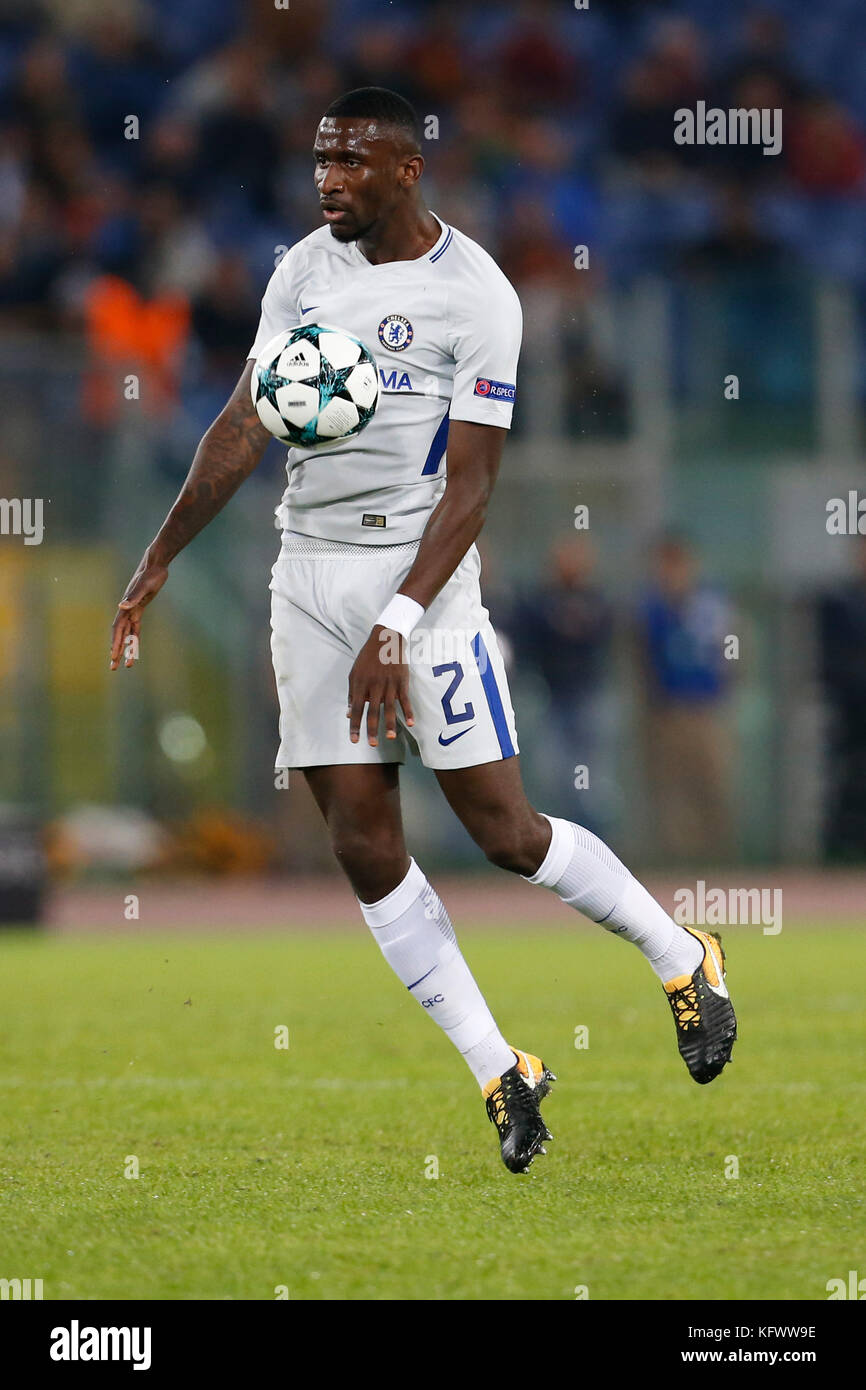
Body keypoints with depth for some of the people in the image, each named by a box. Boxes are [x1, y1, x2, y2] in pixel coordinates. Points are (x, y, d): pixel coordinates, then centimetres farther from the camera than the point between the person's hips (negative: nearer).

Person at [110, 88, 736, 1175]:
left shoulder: (476, 297, -11)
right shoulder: (305, 271, 6)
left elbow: (469, 487, -14)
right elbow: (246, 425, 7)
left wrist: (395, 628, -22)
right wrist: (159, 558, -2)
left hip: (420, 568, -5)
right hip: (310, 573, 5)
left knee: (503, 830, -6)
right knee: (364, 848, 1)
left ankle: (682, 959, 18)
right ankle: (499, 1075, 10)